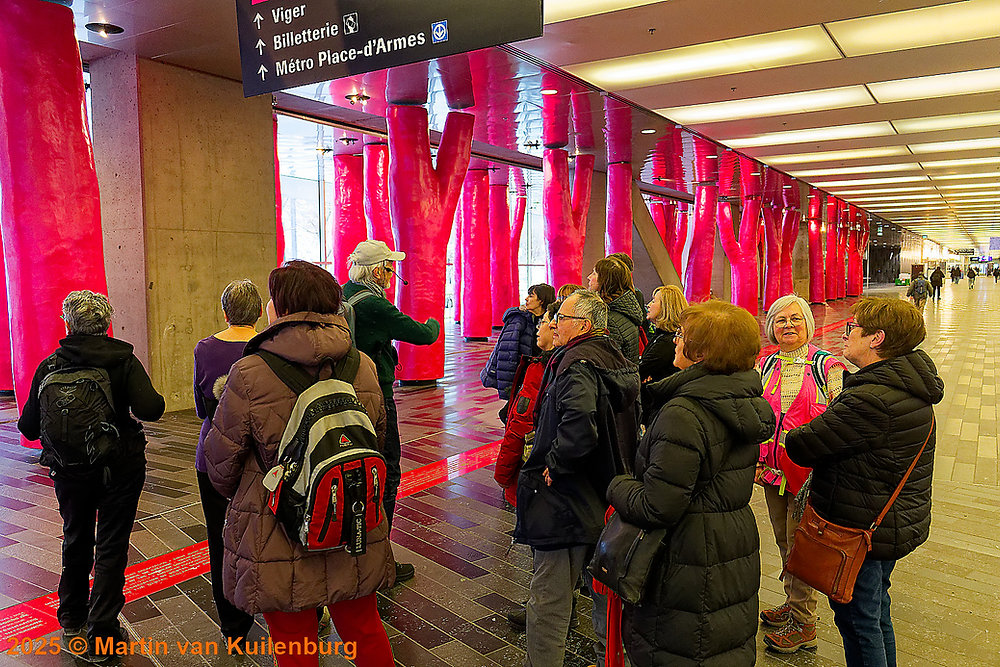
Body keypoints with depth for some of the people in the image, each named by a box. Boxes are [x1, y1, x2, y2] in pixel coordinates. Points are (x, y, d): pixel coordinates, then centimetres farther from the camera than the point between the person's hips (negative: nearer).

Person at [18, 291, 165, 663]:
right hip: (120, 468, -3)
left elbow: (28, 428, -3)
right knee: (111, 547, 7)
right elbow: (151, 409, -25)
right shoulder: (123, 360, -12)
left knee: (76, 541, 23)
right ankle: (101, 636, 9)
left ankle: (72, 618, 42)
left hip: (69, 471, 3)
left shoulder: (49, 366, -5)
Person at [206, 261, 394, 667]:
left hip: (281, 547, -3)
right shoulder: (363, 367, -5)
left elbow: (221, 464, -5)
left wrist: (238, 497, 18)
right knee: (365, 632, 23)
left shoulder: (249, 375, -17)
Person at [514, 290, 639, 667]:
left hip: (566, 501, -10)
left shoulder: (578, 365, -20)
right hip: (606, 497, 10)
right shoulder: (617, 361, 10)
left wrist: (553, 467, -23)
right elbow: (629, 427, 20)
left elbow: (580, 426, -38)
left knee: (548, 597, 2)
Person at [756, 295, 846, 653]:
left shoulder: (826, 366, -8)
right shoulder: (765, 365, 6)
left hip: (809, 470, -5)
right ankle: (793, 603, 38)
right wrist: (756, 460, 9)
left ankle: (803, 624, 19)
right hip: (773, 469, 5)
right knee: (783, 540, 18)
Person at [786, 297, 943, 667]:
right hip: (899, 521, 9)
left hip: (860, 528, -9)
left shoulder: (871, 400, -30)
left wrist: (792, 435, -4)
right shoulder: (912, 389, 3)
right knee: (876, 610, 26)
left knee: (857, 619, 9)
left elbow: (803, 447, -24)